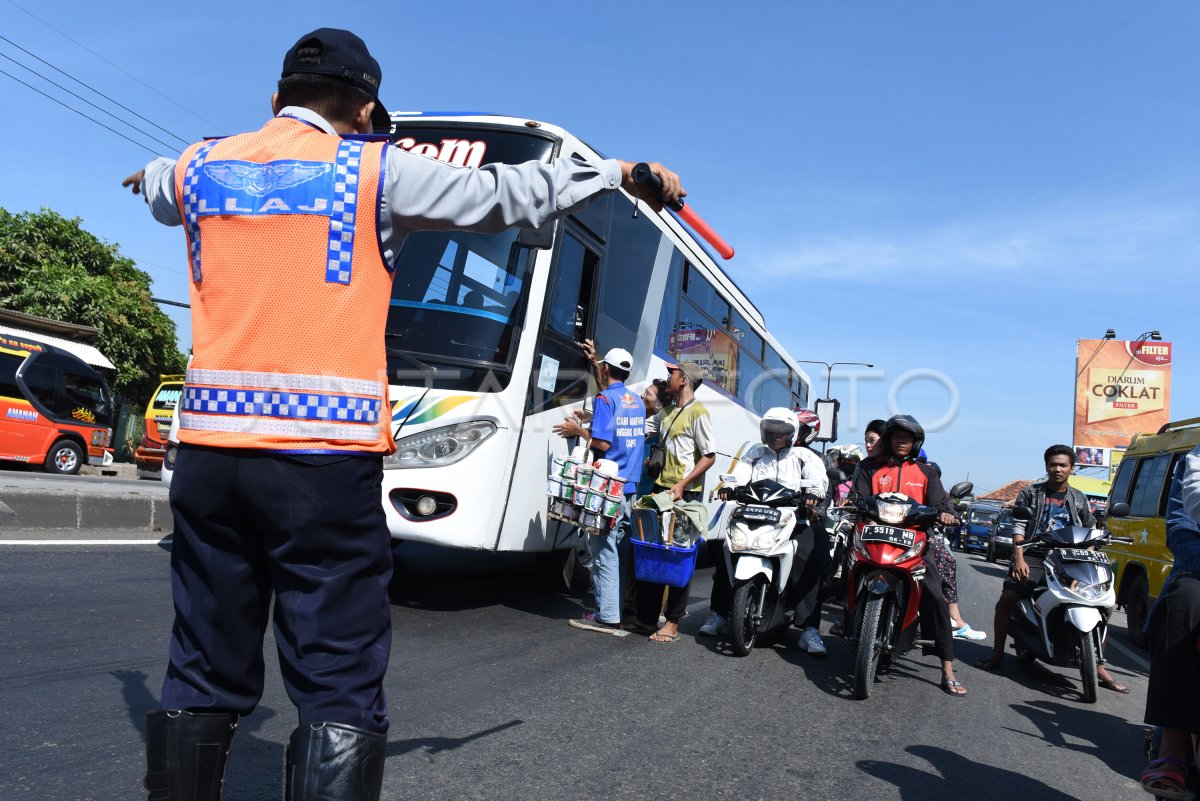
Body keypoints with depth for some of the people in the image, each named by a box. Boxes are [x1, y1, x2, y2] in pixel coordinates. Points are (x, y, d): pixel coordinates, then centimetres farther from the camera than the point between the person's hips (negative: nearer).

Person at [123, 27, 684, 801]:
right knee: (341, 691, 0)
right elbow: (507, 194, 5)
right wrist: (623, 172, 19)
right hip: (324, 456, -5)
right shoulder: (373, 170, 0)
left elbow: (157, 189, 37)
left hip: (210, 448, 6)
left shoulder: (200, 166, 13)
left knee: (204, 678, 16)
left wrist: (148, 178, 62)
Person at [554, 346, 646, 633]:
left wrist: (578, 430, 0)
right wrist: (595, 362, 42)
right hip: (630, 488, 8)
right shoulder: (636, 402, 15)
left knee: (604, 551, -6)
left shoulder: (605, 399, -10)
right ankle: (617, 610, 17)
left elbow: (602, 443, -19)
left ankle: (607, 617, -5)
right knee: (620, 551, 12)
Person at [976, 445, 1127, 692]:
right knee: (1006, 599, -17)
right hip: (1035, 556, -2)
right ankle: (997, 655, -1)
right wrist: (1019, 558, -13)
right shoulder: (1030, 494, 9)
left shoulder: (1079, 499, 17)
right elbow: (1019, 527, 0)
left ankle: (1099, 668, -1)